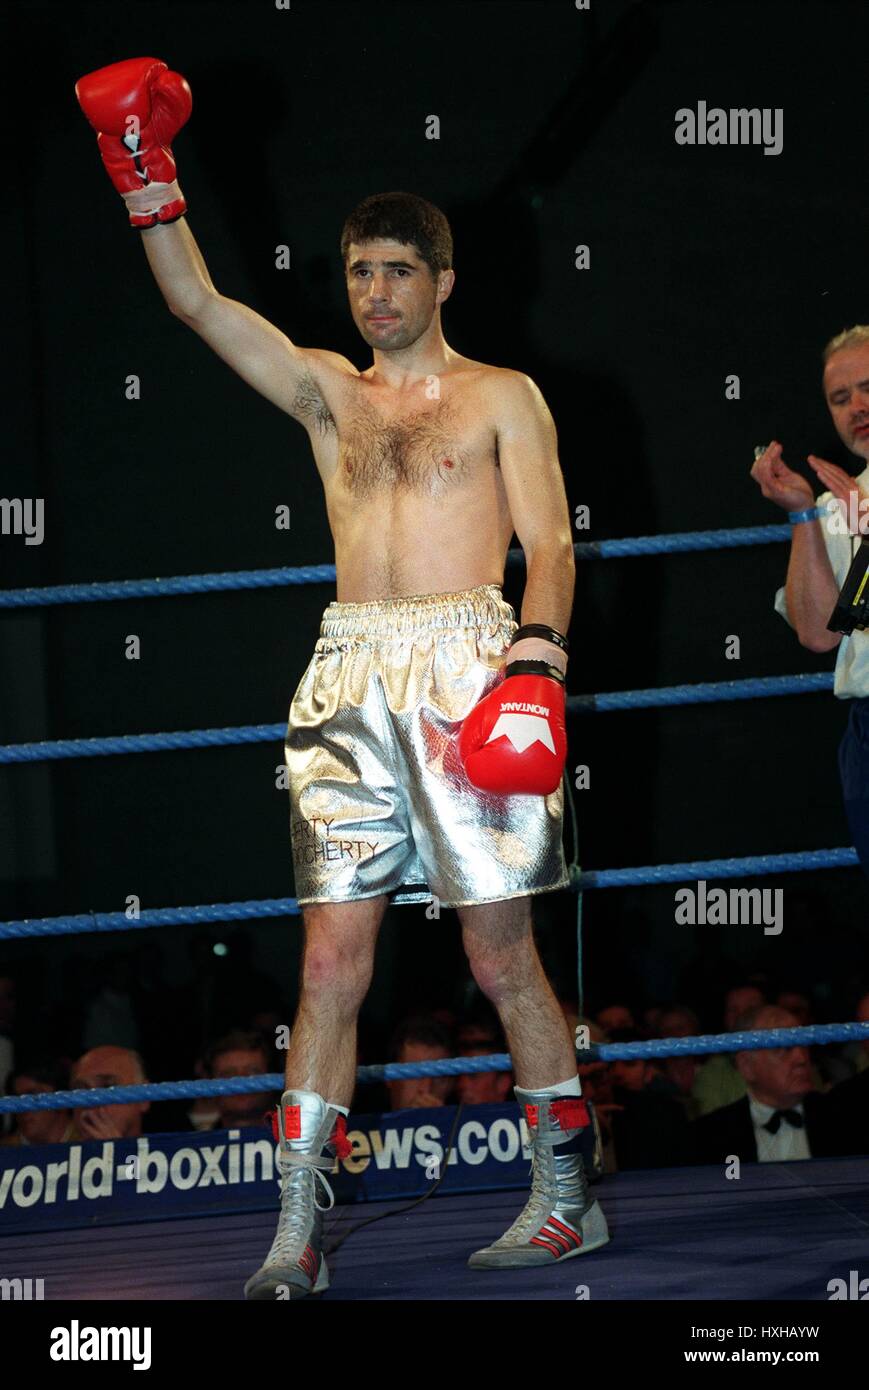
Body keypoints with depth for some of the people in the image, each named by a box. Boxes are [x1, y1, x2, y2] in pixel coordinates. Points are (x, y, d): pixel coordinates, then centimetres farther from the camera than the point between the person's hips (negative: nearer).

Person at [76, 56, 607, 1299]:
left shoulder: (501, 397, 8)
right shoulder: (326, 393, 17)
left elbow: (549, 544, 1)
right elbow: (198, 305, 10)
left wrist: (537, 662, -15)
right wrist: (147, 177, 0)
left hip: (467, 661, -3)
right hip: (350, 674, 3)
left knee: (501, 953, -1)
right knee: (333, 958, -3)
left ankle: (568, 1196, 9)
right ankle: (299, 1231, -4)